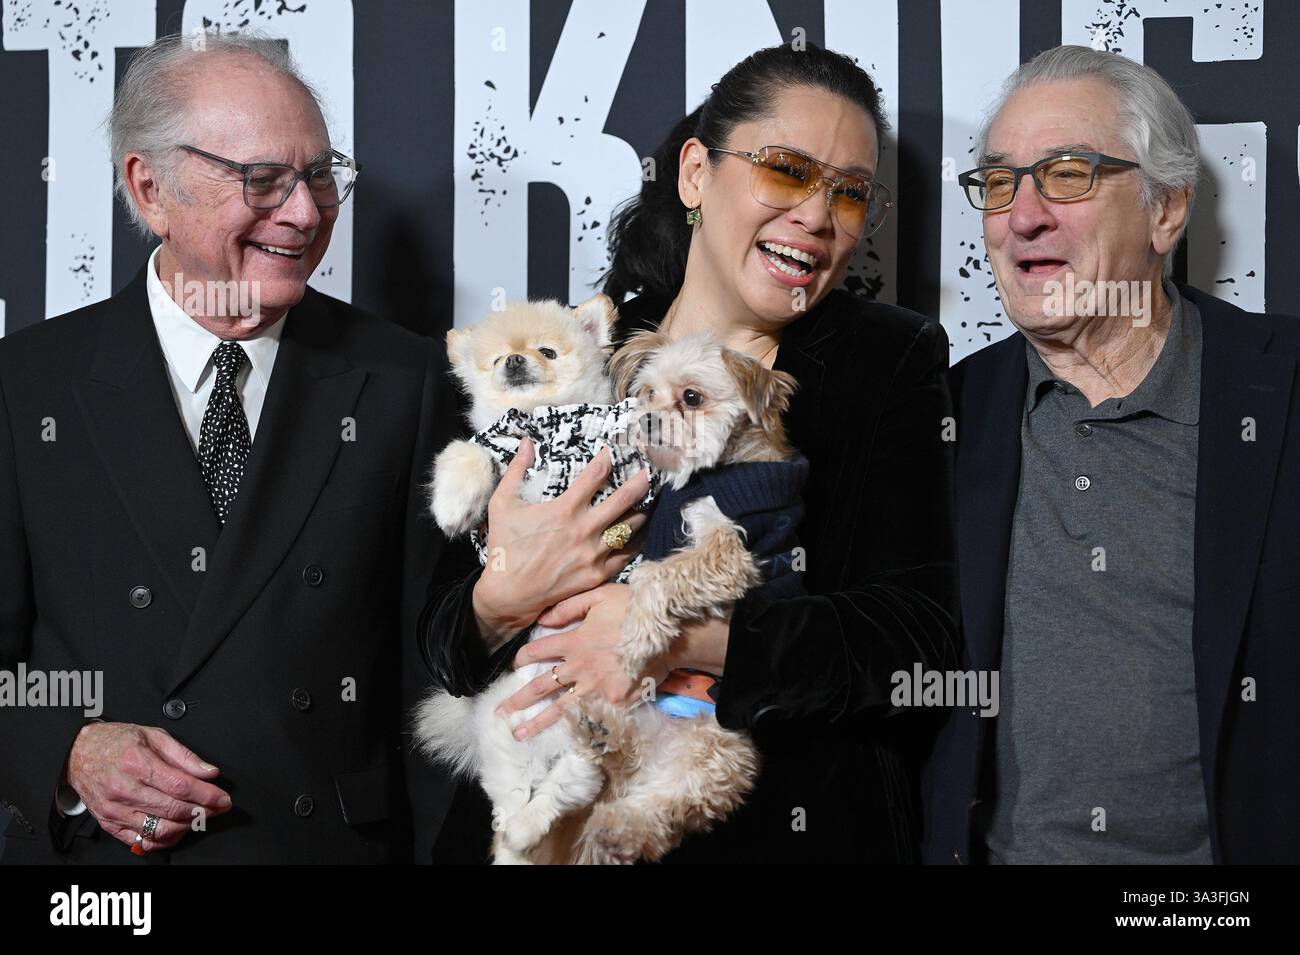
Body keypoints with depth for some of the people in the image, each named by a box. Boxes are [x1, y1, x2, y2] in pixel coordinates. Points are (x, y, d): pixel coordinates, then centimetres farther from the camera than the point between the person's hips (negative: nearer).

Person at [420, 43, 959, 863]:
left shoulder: (894, 360, -3)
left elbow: (922, 635, -13)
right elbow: (446, 644, 1)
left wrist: (683, 635, -24)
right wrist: (502, 601, -21)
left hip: (796, 824, -1)